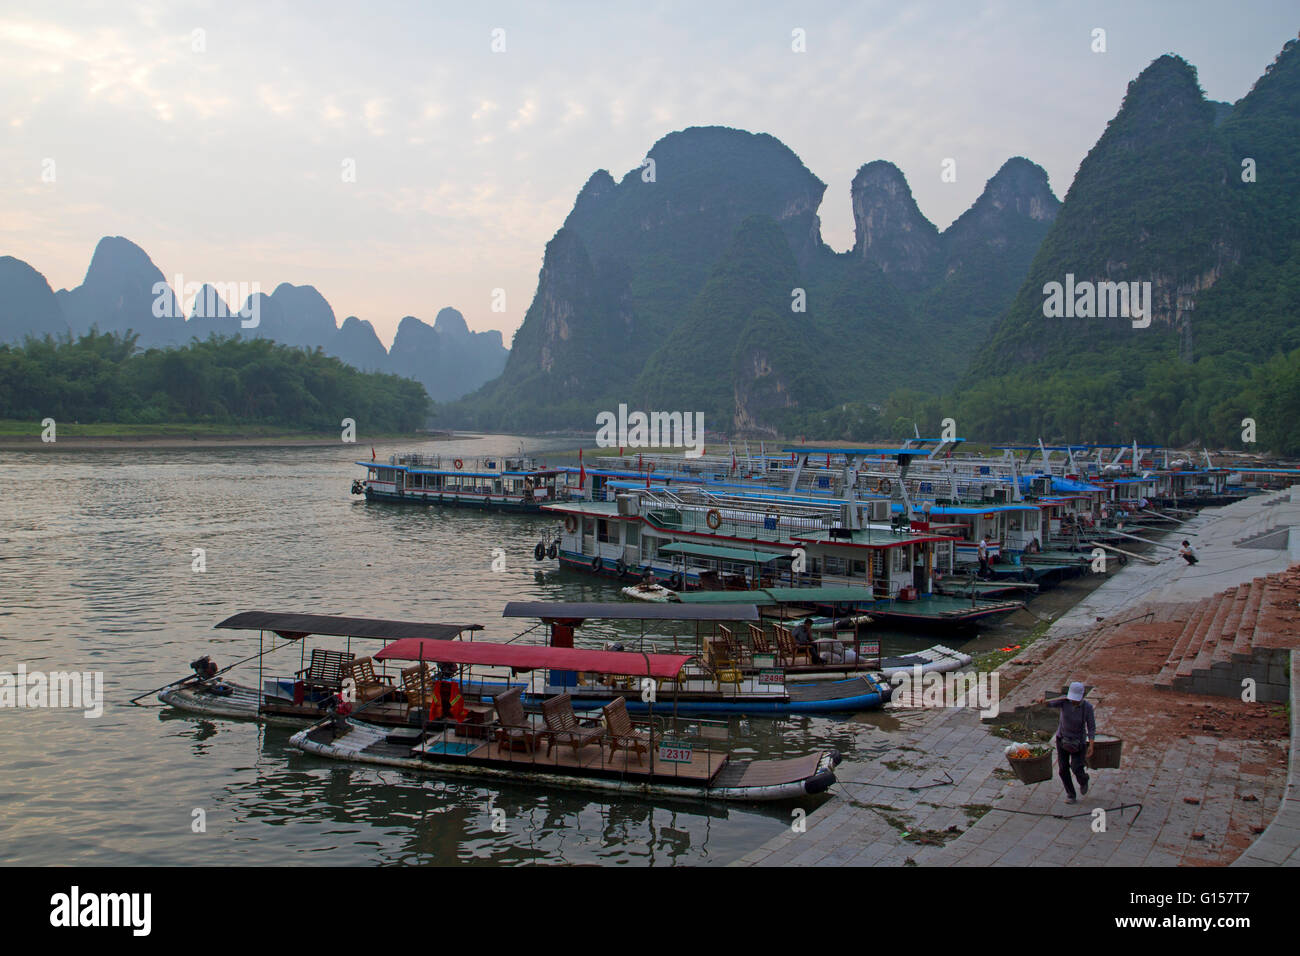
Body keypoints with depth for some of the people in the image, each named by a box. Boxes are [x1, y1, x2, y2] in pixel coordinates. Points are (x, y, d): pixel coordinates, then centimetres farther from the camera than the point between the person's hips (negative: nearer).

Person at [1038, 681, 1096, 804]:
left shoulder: (1087, 707, -18)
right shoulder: (1064, 701, -16)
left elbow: (1091, 728, -13)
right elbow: (1051, 703, -31)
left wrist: (1091, 746, -20)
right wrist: (1043, 701, -55)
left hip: (1078, 741, -2)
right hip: (1062, 738, 2)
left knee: (1077, 768, -13)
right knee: (1063, 768, 2)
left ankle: (1083, 781, 23)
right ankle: (1071, 796, 18)